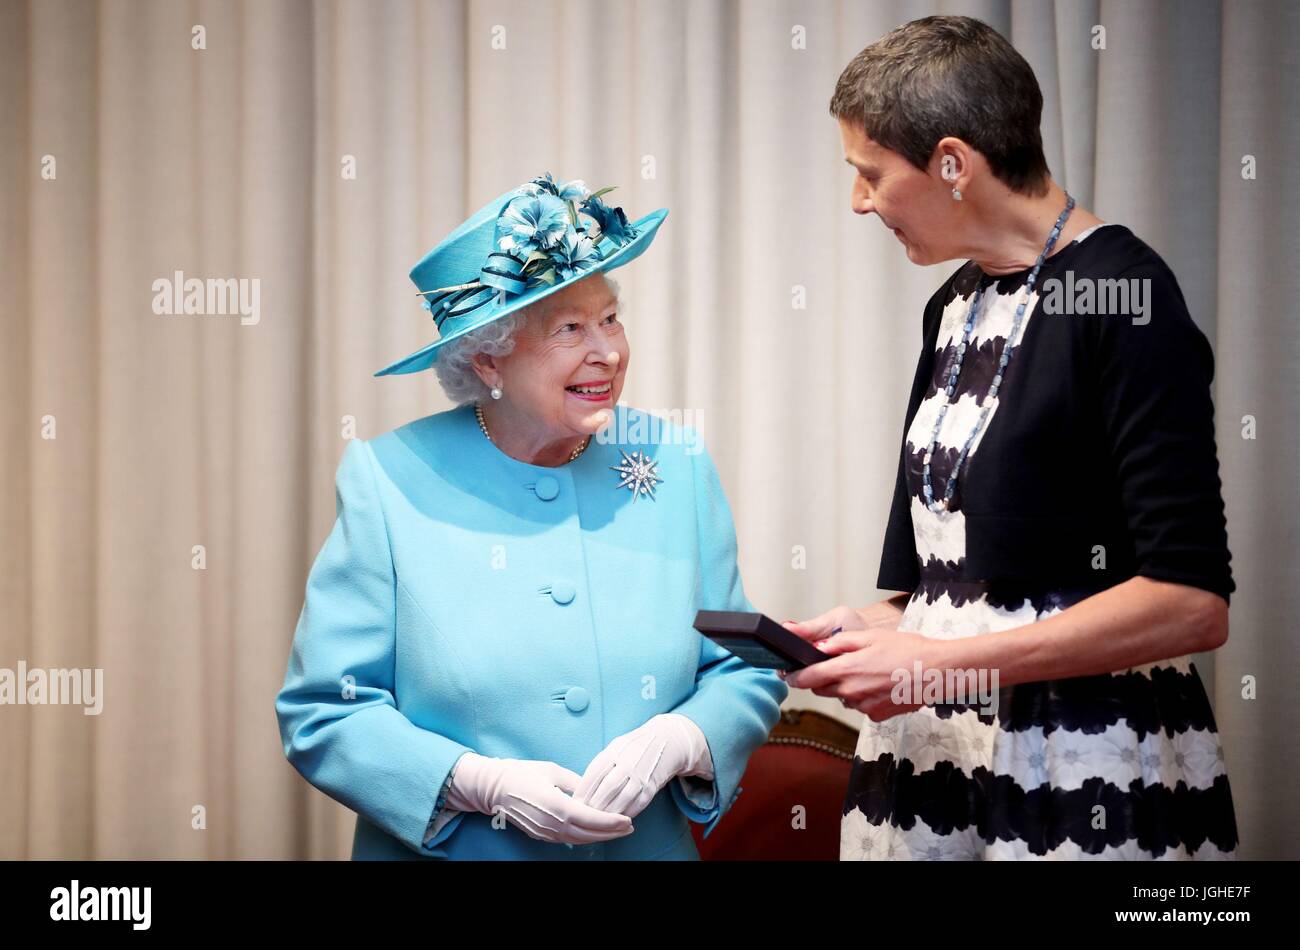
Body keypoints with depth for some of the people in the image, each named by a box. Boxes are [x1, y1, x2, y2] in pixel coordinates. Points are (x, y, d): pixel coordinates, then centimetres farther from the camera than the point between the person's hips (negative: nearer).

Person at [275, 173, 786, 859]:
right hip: (450, 852, -2)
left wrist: (676, 740, -19)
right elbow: (321, 713, -10)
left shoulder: (676, 466, -3)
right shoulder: (391, 481, -11)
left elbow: (746, 674, 0)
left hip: (651, 847, 2)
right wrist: (483, 783, -22)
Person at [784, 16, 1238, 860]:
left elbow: (1192, 601, -19)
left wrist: (941, 662, -18)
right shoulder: (954, 307, 12)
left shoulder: (1123, 297, -12)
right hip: (932, 746, 7)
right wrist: (871, 630, 0)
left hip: (1086, 773, -6)